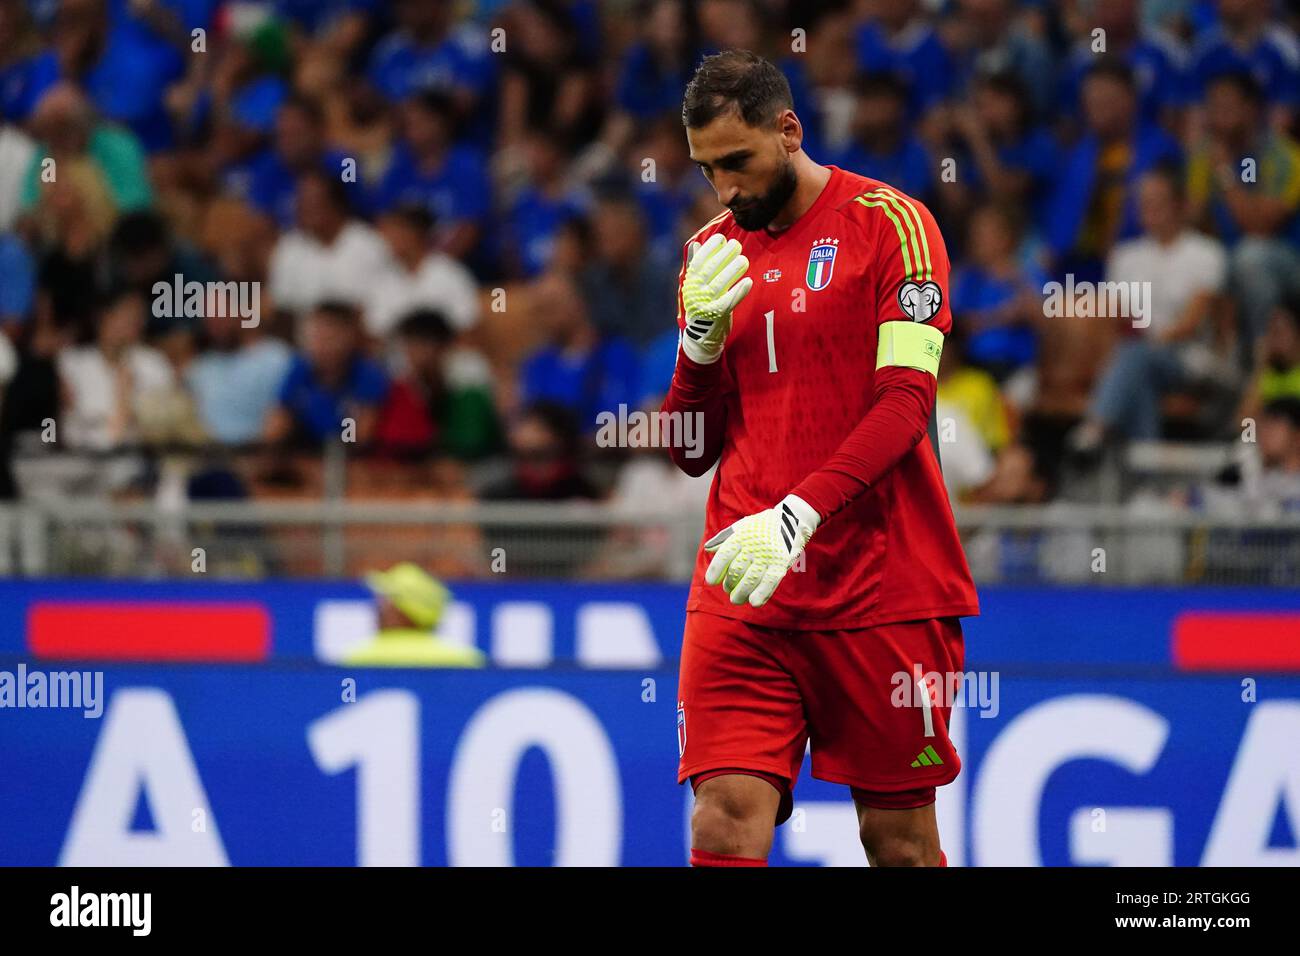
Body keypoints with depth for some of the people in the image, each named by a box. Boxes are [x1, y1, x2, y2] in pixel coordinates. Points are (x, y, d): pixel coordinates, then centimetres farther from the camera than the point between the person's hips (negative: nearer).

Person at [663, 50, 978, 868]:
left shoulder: (889, 224, -2)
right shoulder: (712, 254, 13)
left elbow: (906, 402, -12)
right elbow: (691, 453, 14)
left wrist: (798, 515, -24)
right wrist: (702, 332, -4)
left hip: (881, 586, -3)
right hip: (741, 596, 3)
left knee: (899, 839, 2)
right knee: (725, 823, -11)